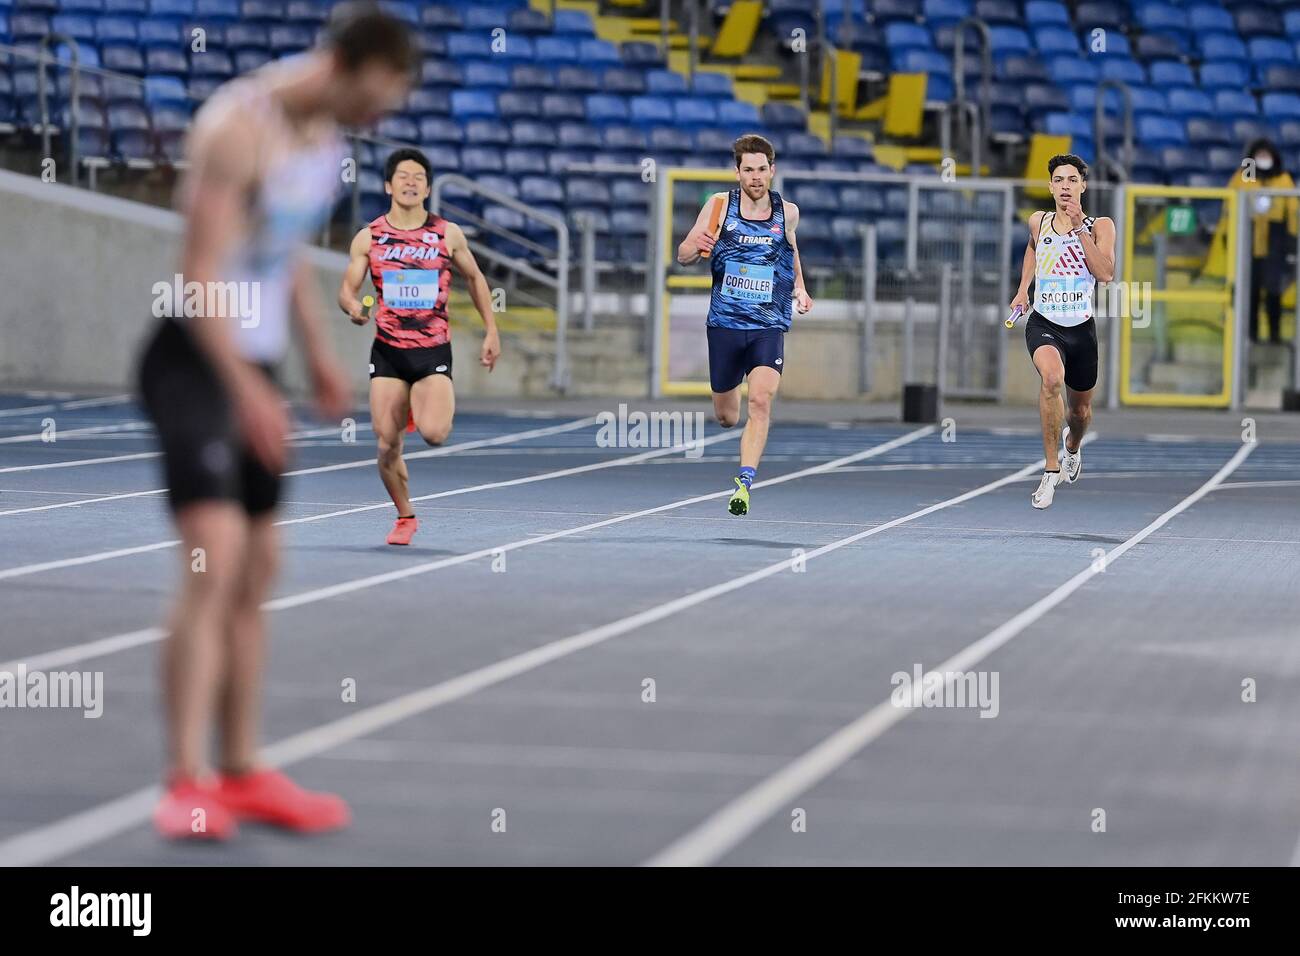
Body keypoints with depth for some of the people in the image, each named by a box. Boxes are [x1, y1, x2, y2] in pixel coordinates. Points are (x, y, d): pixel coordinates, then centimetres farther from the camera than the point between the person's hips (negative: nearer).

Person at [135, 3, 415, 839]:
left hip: (256, 363, 9)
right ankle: (186, 785, -21)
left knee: (257, 573, 11)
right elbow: (201, 274, -22)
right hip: (194, 361, -9)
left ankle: (242, 775, 19)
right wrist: (246, 391, -27)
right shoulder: (239, 127, -19)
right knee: (215, 560, -19)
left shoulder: (325, 134, 9)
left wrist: (320, 355, 13)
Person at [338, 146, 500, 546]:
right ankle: (405, 517, 19)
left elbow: (474, 278, 14)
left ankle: (440, 407, 17)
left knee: (433, 433, -21)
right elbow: (346, 289, 3)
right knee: (387, 444, -3)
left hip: (433, 351, -1)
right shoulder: (368, 238, 2)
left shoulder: (448, 235, 1)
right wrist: (352, 307, -21)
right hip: (387, 352, 1)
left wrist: (491, 332, 9)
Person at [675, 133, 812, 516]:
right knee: (726, 417, 11)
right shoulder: (720, 205, -2)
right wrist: (696, 247, -23)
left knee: (761, 401, -23)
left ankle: (745, 482, -27)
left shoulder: (787, 212, 3)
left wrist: (799, 287, 10)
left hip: (770, 326, -1)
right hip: (725, 323, 1)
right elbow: (683, 255, 0)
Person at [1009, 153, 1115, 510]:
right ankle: (1051, 470, -27)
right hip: (1043, 324, -1)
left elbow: (1106, 273, -20)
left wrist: (1080, 227, -22)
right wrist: (1023, 289, 20)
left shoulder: (1100, 226, -4)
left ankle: (1073, 446, 56)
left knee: (1080, 410, 16)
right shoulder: (1038, 222, 4)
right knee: (1052, 377, -33)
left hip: (1081, 329, 1)